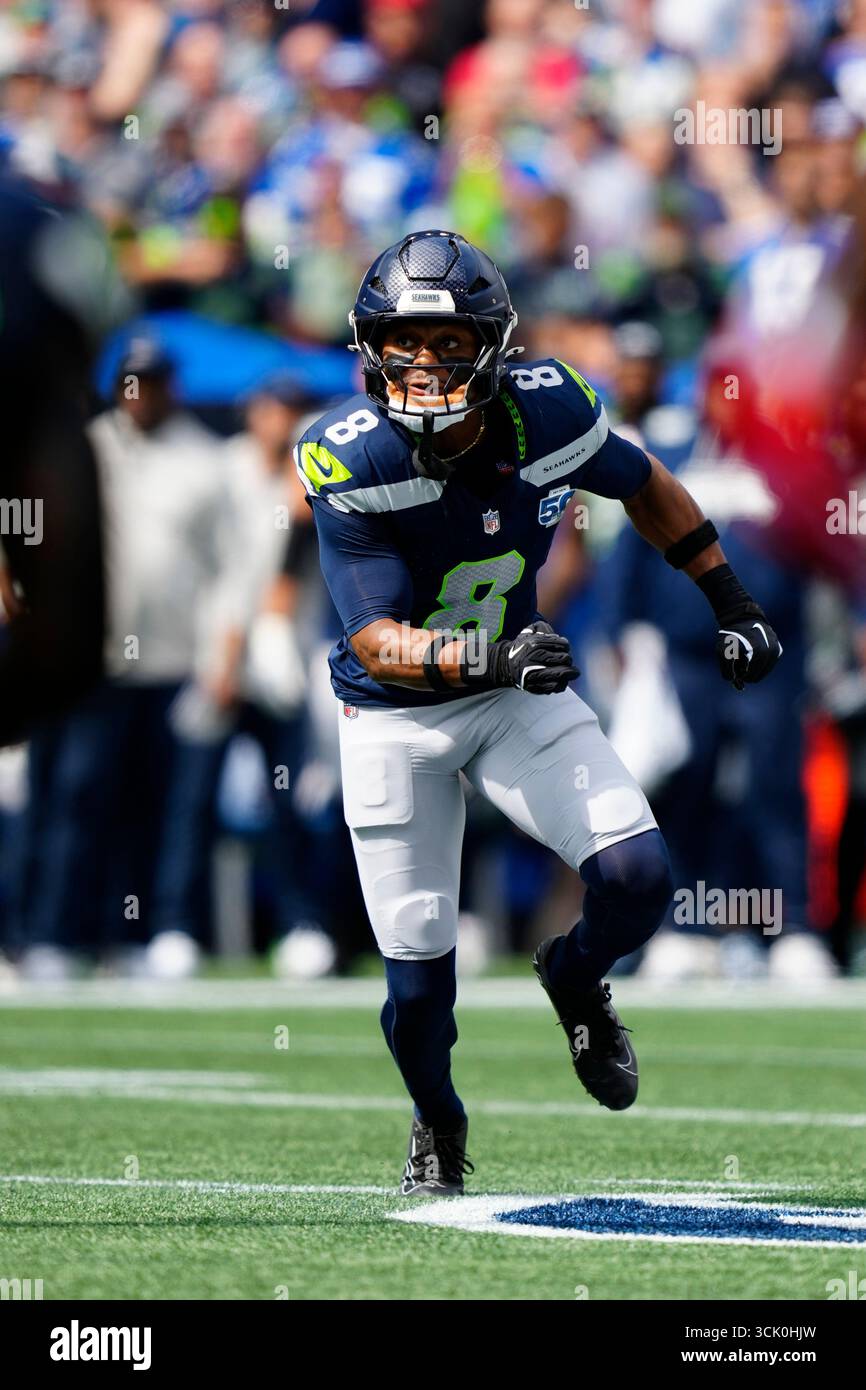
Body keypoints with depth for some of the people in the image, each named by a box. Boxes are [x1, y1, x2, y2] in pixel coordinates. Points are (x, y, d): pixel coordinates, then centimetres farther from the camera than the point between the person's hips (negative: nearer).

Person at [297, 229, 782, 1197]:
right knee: (419, 977, -2)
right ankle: (437, 1123, 32)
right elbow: (377, 643, -27)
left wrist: (733, 606, 11)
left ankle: (574, 976, 19)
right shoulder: (350, 460, -26)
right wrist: (488, 657, -45)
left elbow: (645, 487, 7)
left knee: (638, 878, -18)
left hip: (520, 698, 3)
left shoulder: (547, 411, -16)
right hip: (395, 721, -2)